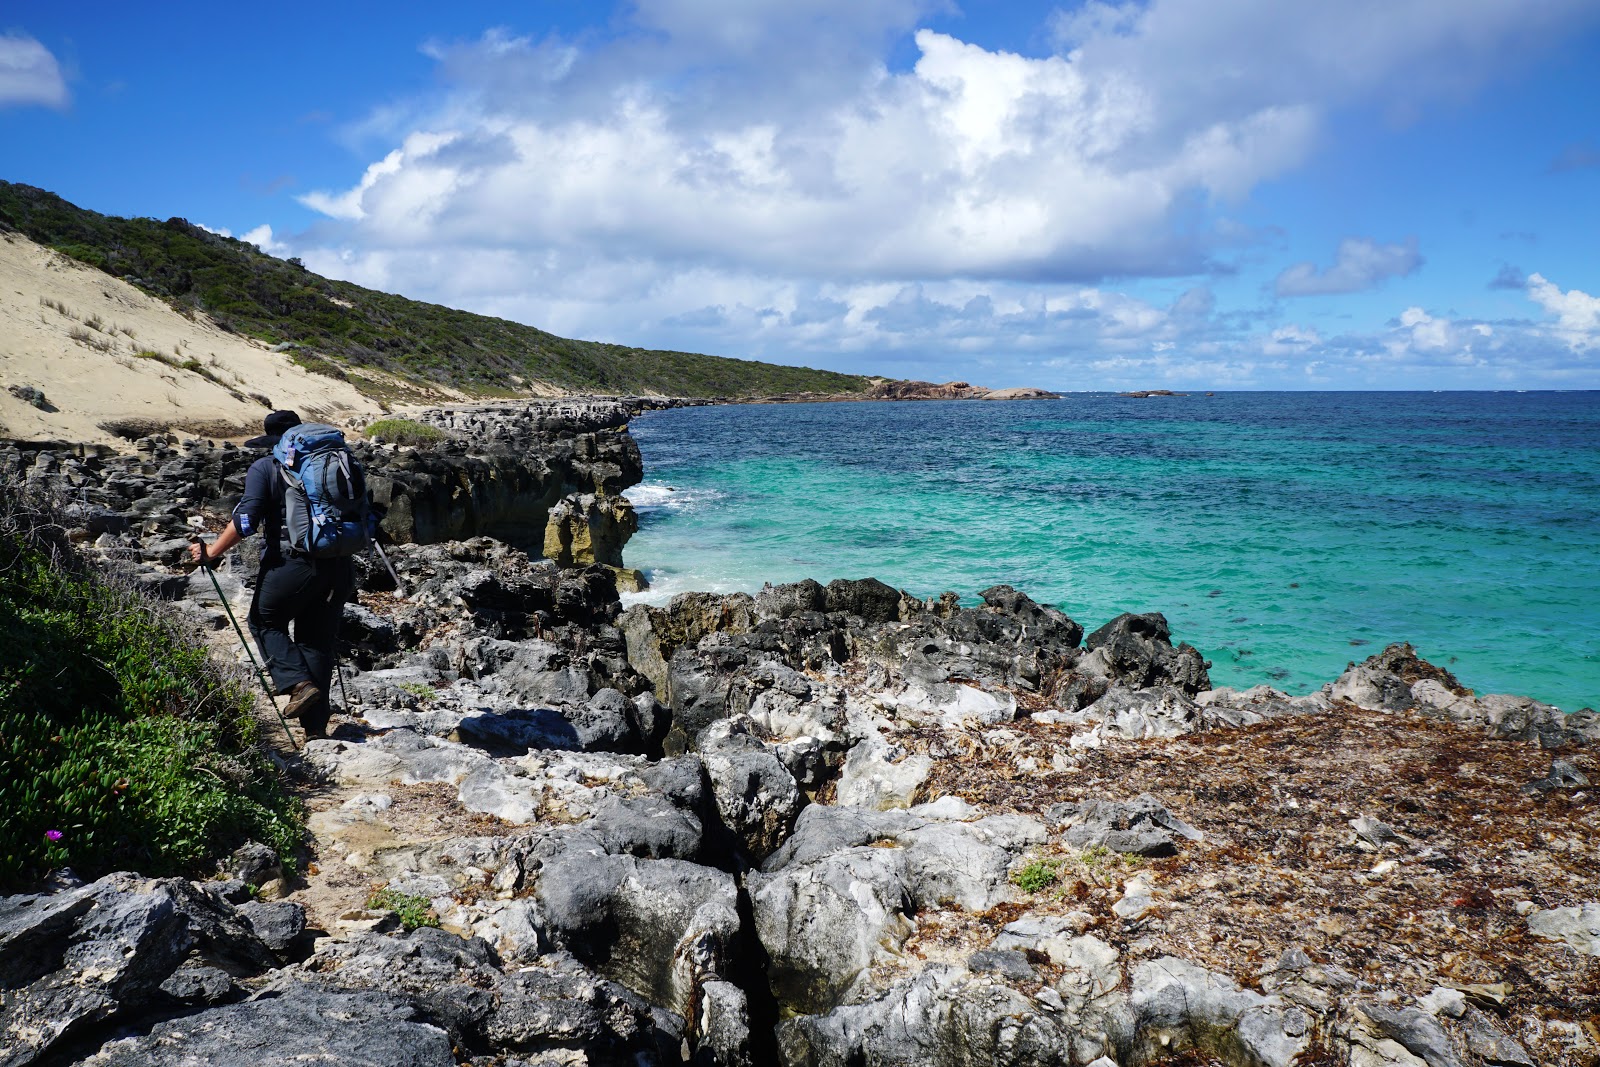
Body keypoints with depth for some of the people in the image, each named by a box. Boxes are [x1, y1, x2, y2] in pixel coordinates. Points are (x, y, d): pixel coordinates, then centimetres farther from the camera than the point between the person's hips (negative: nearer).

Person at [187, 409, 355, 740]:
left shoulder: (264, 468, 2)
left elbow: (246, 520, -9)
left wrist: (212, 553, -2)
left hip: (291, 563, -5)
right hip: (337, 566, 5)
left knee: (265, 622, 19)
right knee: (318, 638, 12)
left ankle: (298, 684, -3)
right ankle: (316, 726, 11)